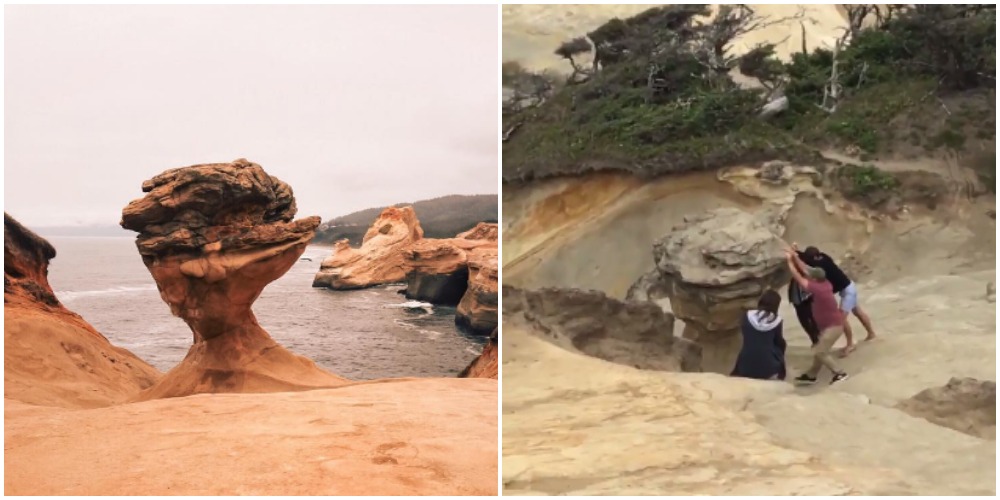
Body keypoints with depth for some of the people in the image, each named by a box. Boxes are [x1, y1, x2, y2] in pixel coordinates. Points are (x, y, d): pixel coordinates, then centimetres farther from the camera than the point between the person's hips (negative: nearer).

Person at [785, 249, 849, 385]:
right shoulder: (825, 284, -2)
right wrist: (795, 257, 5)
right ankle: (811, 375, 25)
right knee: (820, 350, 16)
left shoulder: (818, 289, -27)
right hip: (830, 324, 10)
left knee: (819, 352, -2)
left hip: (833, 326, -10)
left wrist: (790, 261, -12)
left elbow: (798, 278, -21)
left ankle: (839, 373, 7)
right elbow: (807, 271, 7)